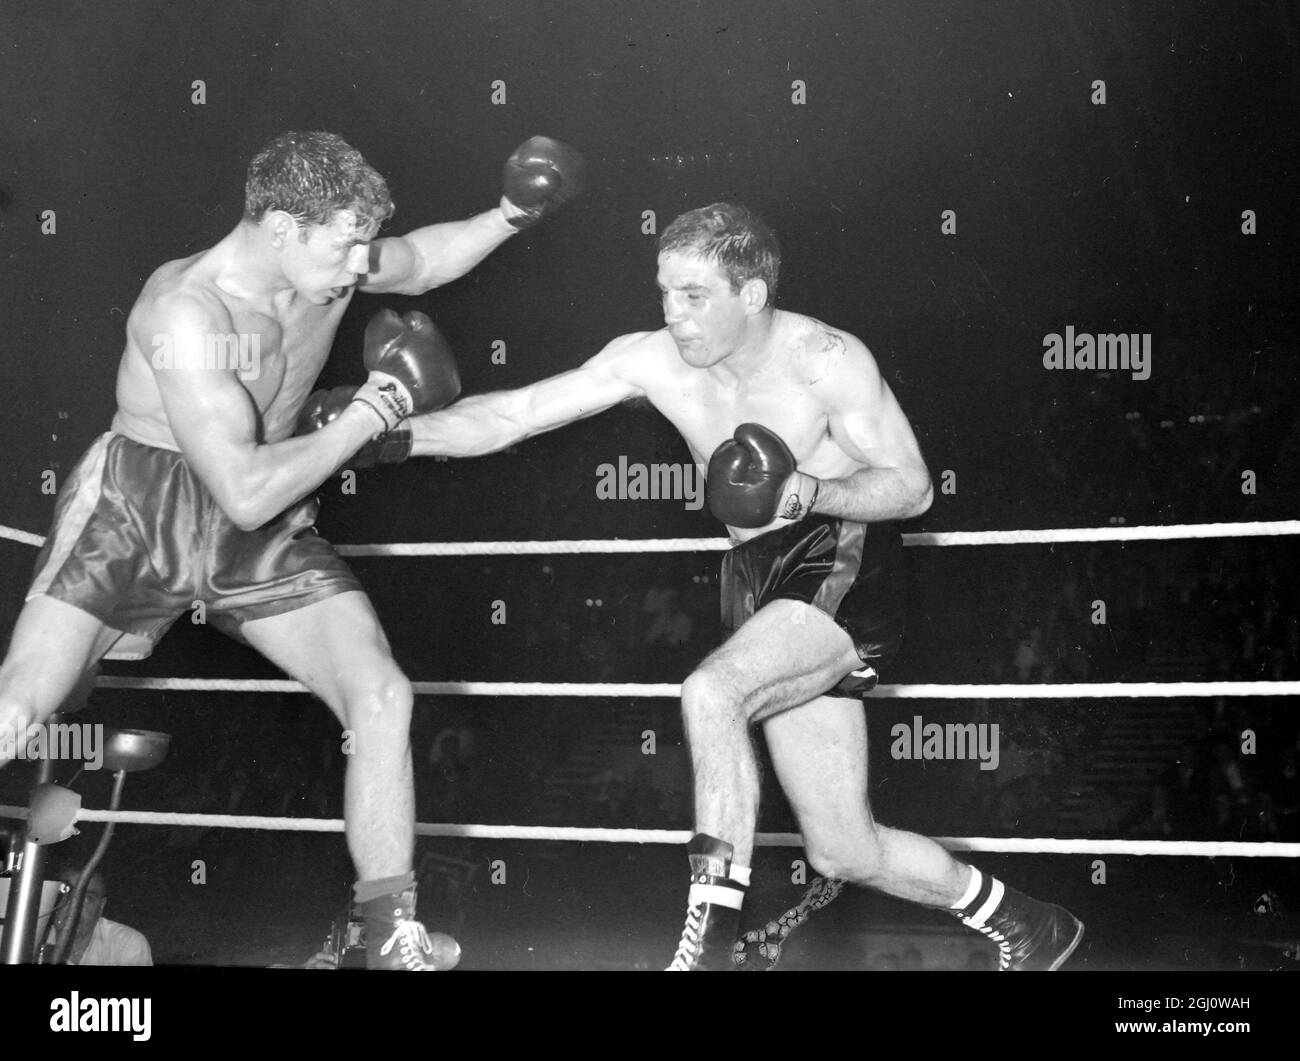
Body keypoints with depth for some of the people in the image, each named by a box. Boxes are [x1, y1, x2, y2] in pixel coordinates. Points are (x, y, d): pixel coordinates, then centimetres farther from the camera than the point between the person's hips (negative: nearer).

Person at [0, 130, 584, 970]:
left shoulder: (330, 261, -6)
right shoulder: (186, 310, -26)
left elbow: (421, 261, 20)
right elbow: (246, 491, -31)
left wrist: (509, 217, 5)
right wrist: (359, 420, -22)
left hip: (266, 538, 5)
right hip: (134, 521, -5)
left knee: (383, 696, -11)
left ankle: (396, 939, -1)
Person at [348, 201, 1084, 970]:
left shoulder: (827, 360, -13)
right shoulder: (652, 360, -1)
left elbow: (912, 487, -9)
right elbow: (510, 416, -3)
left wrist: (807, 492, -26)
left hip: (843, 569, -6)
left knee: (711, 692, -33)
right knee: (844, 853, 7)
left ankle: (713, 939, -23)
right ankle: (1024, 927, 30)